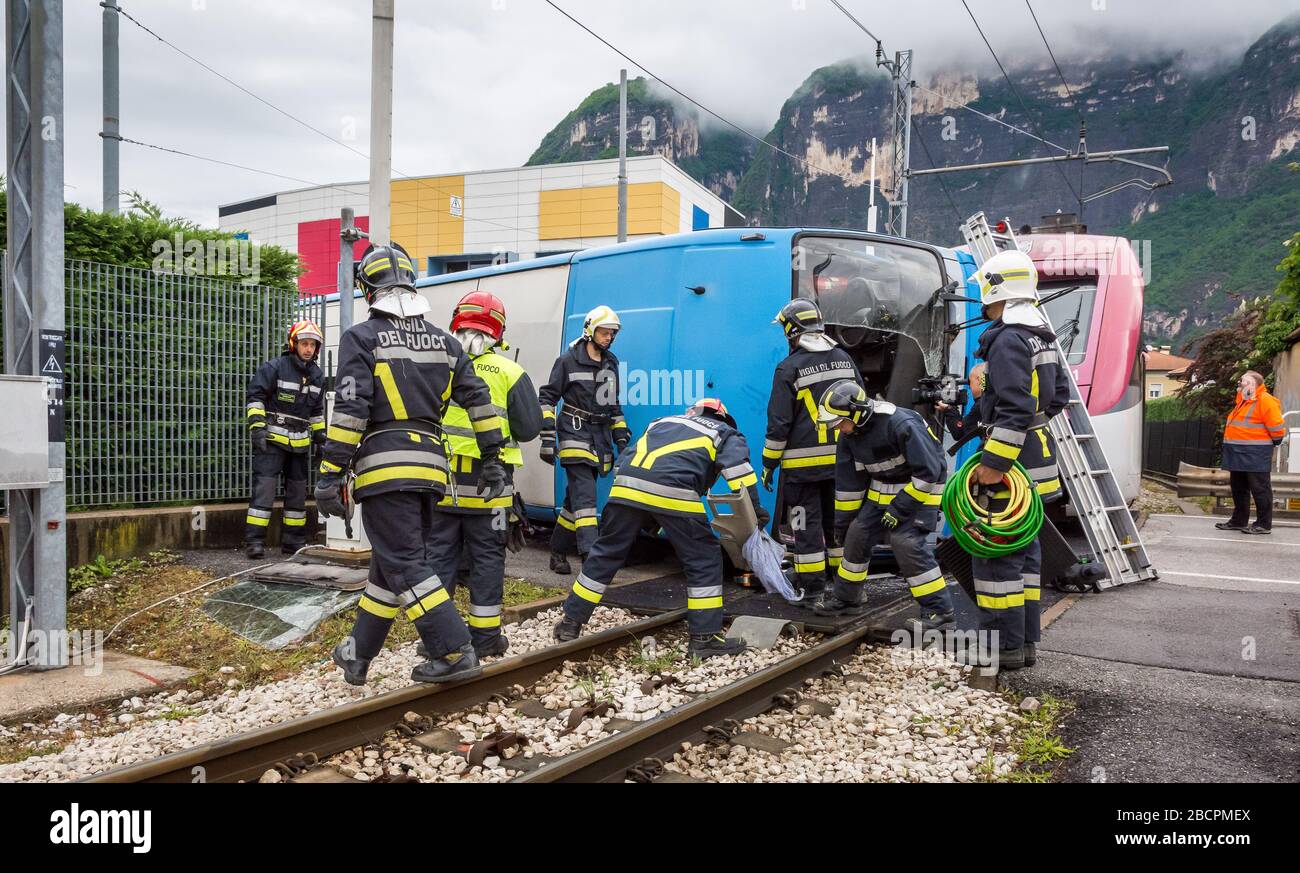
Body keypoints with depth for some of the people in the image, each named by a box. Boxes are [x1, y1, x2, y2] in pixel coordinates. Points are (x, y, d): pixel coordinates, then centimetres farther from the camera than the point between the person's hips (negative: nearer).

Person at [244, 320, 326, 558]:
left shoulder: (317, 375, 11)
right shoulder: (275, 367, -9)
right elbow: (254, 394, -10)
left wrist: (320, 437, 18)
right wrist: (257, 426, -18)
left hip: (299, 442, 7)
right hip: (272, 439, -6)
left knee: (298, 491, 10)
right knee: (264, 487, -12)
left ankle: (293, 540, 20)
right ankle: (254, 540, -8)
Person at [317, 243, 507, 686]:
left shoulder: (362, 337, -4)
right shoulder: (444, 341, 13)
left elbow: (349, 411, -13)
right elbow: (479, 400, 11)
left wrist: (331, 474, -11)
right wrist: (492, 460, 15)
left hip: (384, 467, -6)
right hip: (430, 467, 6)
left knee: (405, 565, -3)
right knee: (390, 562, 14)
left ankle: (455, 653, -8)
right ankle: (357, 654, 26)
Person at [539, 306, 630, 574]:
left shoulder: (611, 364, 16)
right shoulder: (568, 361, -3)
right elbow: (547, 397, -4)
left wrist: (621, 437, 18)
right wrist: (548, 439, -11)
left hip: (600, 437, 6)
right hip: (575, 434, -6)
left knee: (575, 498, 9)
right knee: (584, 496, -16)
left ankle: (558, 552, 19)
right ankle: (590, 556, -24)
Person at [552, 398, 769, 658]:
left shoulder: (663, 422, 39)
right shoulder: (725, 433, 26)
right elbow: (738, 468, 4)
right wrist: (754, 510, 4)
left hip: (626, 487, 5)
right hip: (674, 493, -5)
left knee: (605, 553, 18)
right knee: (704, 560, 10)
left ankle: (570, 622, 27)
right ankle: (704, 637, 11)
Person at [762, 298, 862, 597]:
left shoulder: (789, 368, -12)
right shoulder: (844, 359, 7)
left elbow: (779, 422, -12)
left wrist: (769, 463, -4)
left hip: (803, 461, -6)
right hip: (842, 458, 6)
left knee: (807, 520, 2)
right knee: (837, 515, 16)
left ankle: (811, 582, 6)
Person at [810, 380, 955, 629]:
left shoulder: (900, 424, -31)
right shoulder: (850, 434, -6)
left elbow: (928, 471, -28)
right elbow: (848, 481, 4)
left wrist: (901, 507, -24)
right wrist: (842, 520, 8)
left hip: (919, 488, -8)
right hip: (881, 490, 8)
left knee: (907, 543, -20)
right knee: (857, 534, 5)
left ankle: (939, 611, -11)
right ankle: (845, 599, 22)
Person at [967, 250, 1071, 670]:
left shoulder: (1007, 340, -18)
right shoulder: (1042, 336, 14)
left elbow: (1016, 410, -25)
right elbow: (1058, 395, 21)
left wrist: (993, 462, -25)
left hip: (1014, 461, -10)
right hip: (1039, 454, 10)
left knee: (996, 551, -4)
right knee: (1024, 547, 16)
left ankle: (1004, 645, 1)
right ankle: (1026, 640, 23)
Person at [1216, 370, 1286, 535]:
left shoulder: (1265, 400, -12)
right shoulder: (1243, 401, 17)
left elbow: (1275, 425, -13)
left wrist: (1275, 441, -1)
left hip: (1255, 454, -10)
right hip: (1239, 454, 10)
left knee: (1259, 488, -4)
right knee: (1239, 488, 14)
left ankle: (1264, 524, 1)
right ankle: (1239, 520, 22)